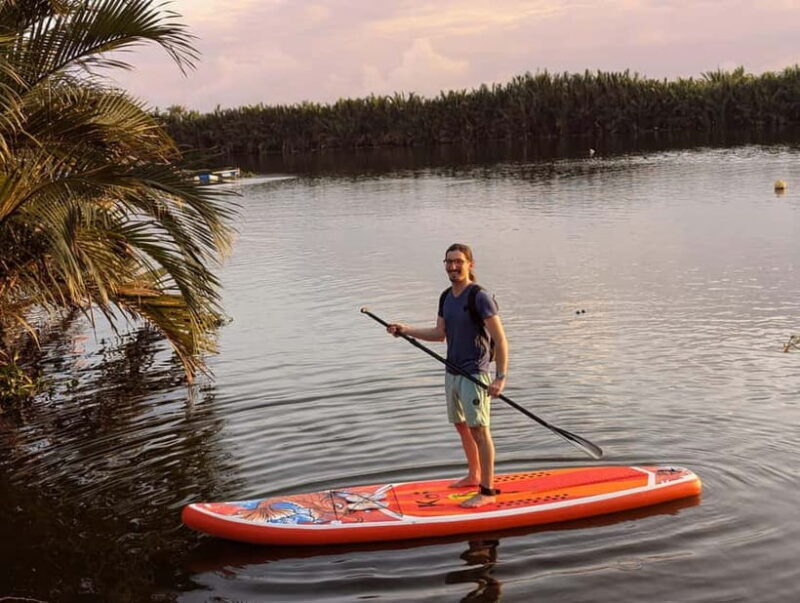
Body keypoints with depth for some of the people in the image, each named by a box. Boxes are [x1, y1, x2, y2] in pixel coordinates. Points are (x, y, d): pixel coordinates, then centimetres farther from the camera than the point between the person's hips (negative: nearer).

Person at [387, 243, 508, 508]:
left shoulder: (480, 297, -16)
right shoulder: (446, 297, 9)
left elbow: (500, 339, -17)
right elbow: (440, 334, 19)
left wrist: (500, 377, -24)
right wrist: (406, 330, 9)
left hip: (474, 373, -8)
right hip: (452, 373, 8)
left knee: (478, 429, -7)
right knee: (462, 426, 17)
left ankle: (488, 491, -1)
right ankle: (474, 476, 34)